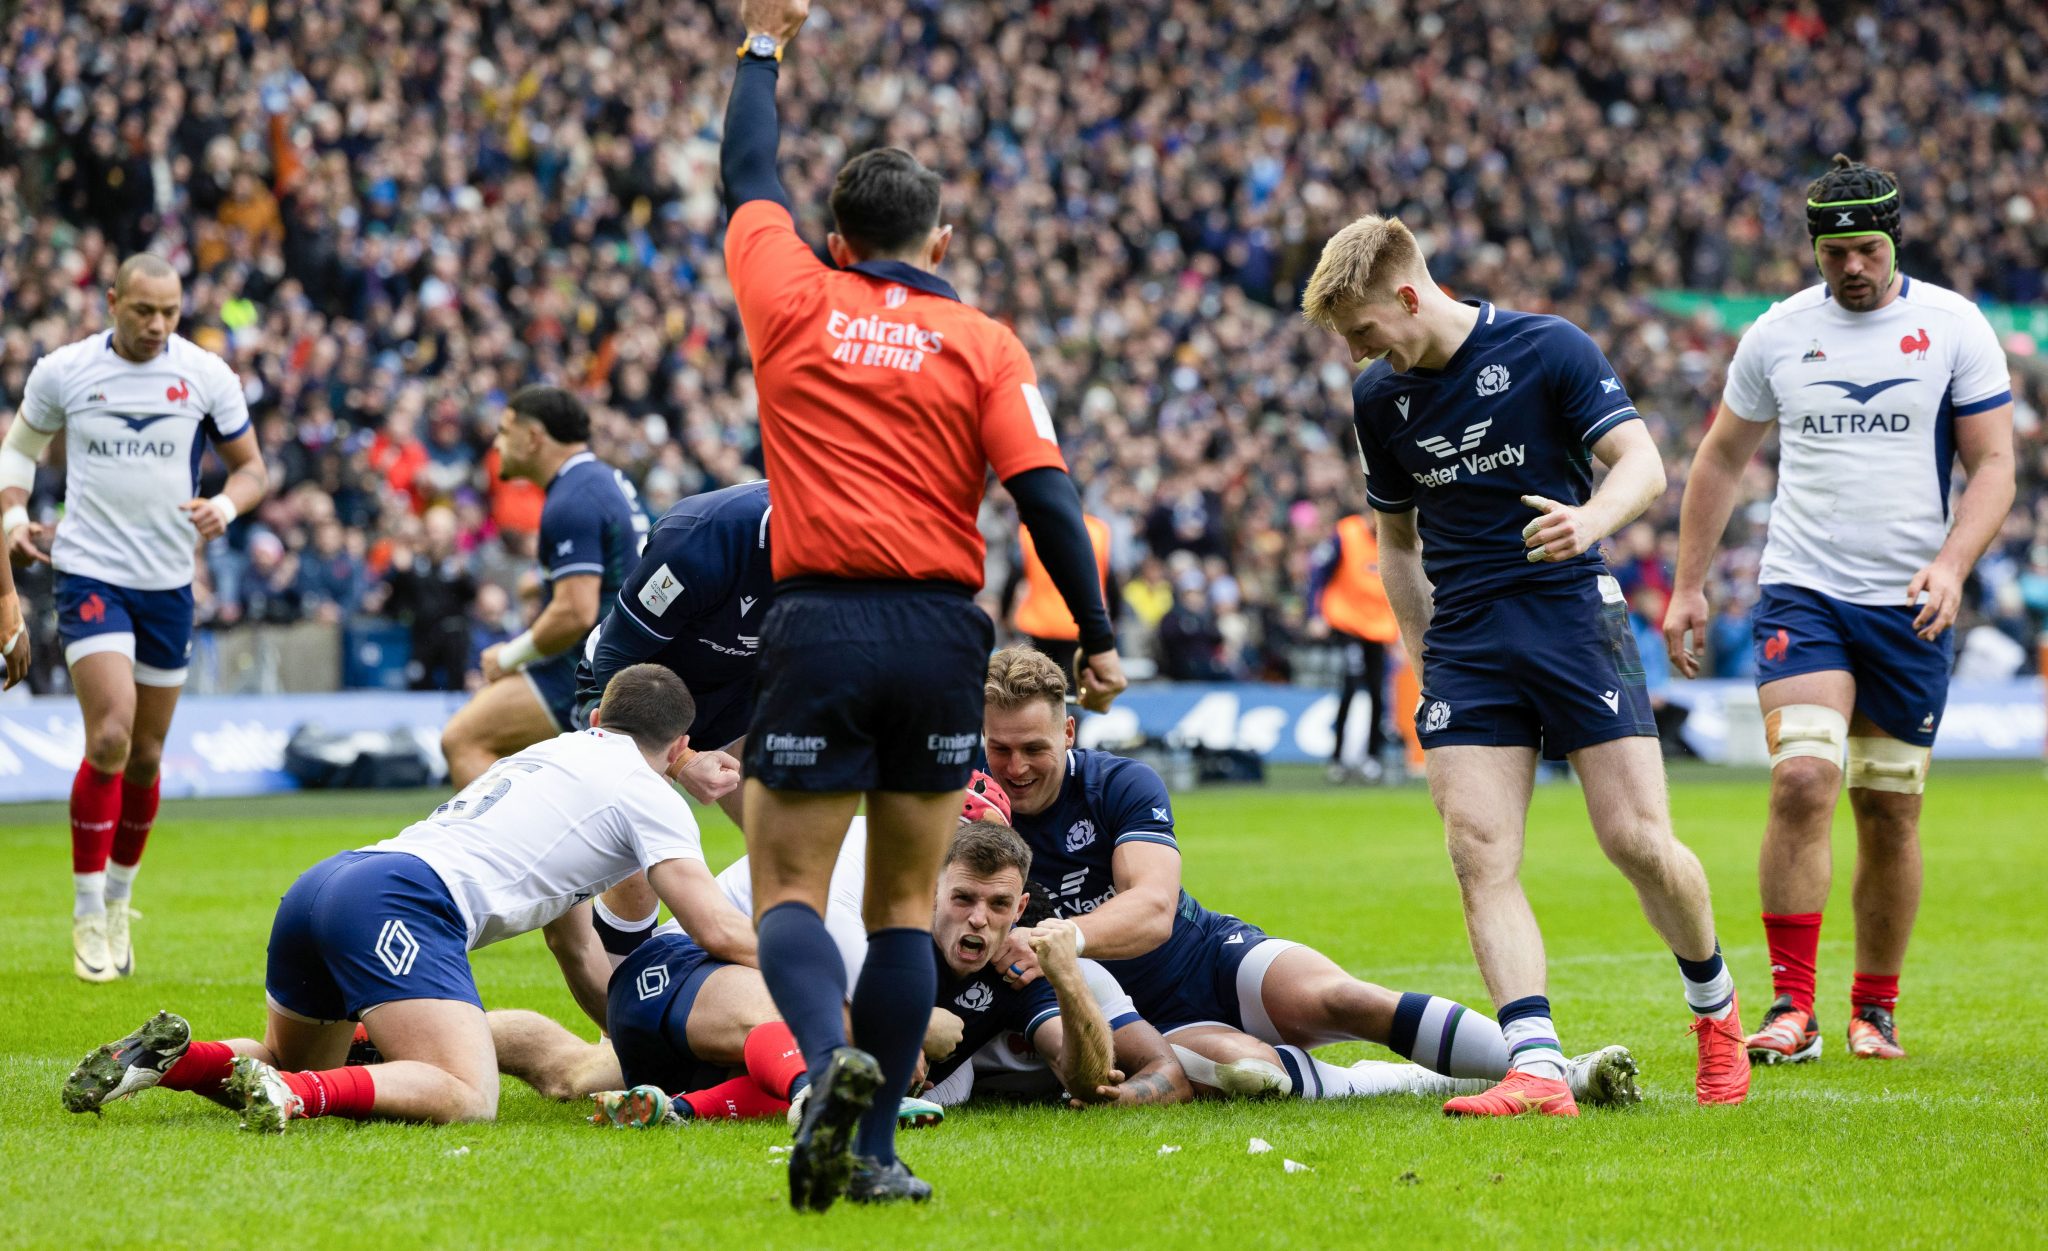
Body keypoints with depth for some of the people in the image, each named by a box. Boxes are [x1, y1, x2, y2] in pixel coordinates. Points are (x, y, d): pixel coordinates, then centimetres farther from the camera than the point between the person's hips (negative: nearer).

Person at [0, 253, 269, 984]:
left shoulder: (207, 376, -2)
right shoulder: (62, 372, -3)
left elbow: (253, 467, 6)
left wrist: (227, 504, -16)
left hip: (168, 582, 3)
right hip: (90, 572, -3)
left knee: (146, 756, 10)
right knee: (110, 737, -19)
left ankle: (119, 900, 31)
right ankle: (88, 916, -9)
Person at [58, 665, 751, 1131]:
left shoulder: (554, 751, 33)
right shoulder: (648, 792, 9)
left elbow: (563, 919, 39)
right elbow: (718, 931, 3)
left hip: (319, 886, 8)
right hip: (402, 903, -8)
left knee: (288, 1067, 28)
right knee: (466, 1101, -20)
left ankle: (171, 1056, 0)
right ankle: (296, 1094, -37)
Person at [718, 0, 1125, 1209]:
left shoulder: (795, 304, 4)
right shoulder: (985, 345, 4)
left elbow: (749, 180, 21)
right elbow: (1048, 497, -4)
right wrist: (1099, 642, 2)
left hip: (821, 624, -1)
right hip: (943, 632, 1)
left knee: (790, 891, 2)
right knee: (906, 901, 11)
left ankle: (833, 1058, -27)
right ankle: (875, 1150, 6)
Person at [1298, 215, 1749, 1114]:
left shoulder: (1547, 350, -6)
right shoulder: (1378, 399, 9)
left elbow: (1643, 462, -11)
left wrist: (1591, 518, -32)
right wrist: (1420, 654, 14)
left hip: (1572, 614, -4)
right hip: (1464, 642, 4)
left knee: (1637, 839, -8)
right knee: (1479, 852, -12)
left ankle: (1715, 1005, 19)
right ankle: (1537, 1070, -17)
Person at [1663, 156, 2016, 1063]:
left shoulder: (1954, 327, 0)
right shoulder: (1777, 333, 5)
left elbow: (1994, 464, 0)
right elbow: (1721, 459, 16)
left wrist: (1952, 564, -16)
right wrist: (1688, 585, 12)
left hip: (1910, 605, 0)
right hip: (1801, 592, 0)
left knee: (1891, 812, 4)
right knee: (1802, 778, -17)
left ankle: (1876, 1009, 19)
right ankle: (1792, 1007, -14)